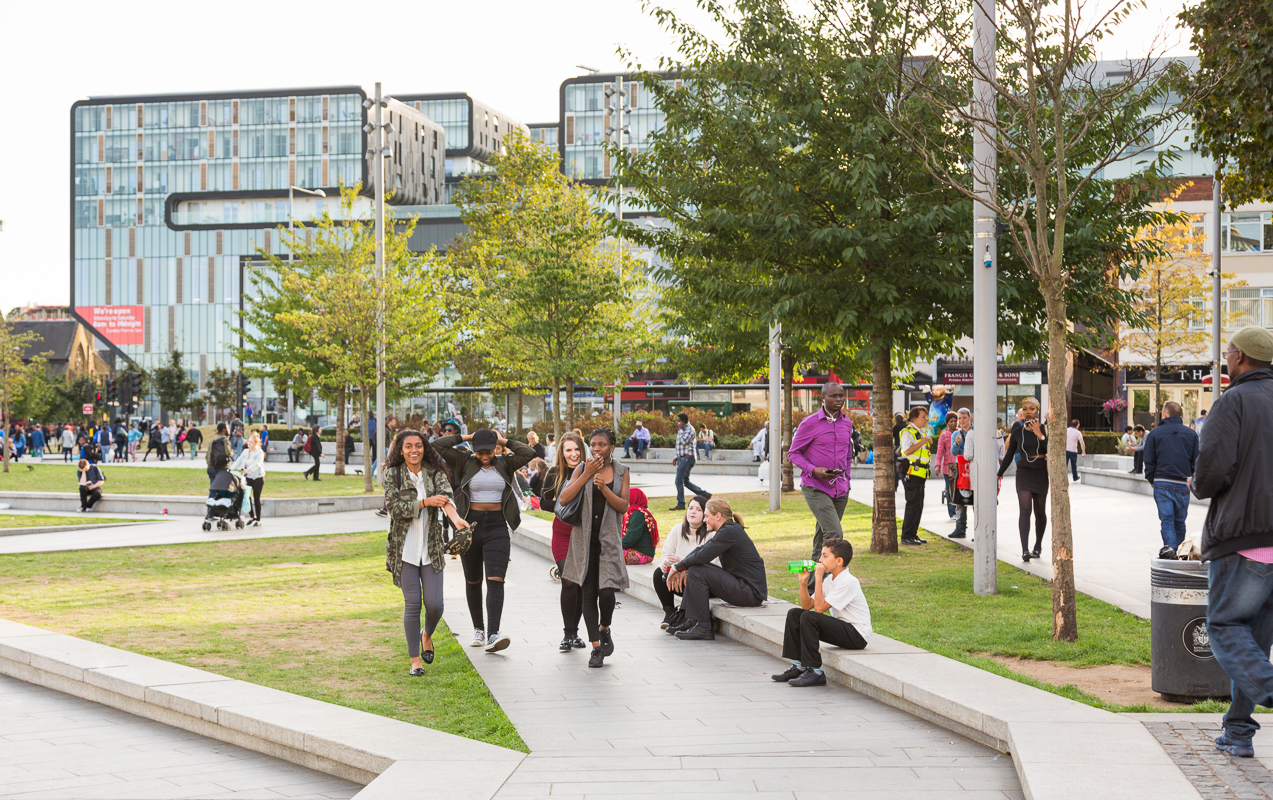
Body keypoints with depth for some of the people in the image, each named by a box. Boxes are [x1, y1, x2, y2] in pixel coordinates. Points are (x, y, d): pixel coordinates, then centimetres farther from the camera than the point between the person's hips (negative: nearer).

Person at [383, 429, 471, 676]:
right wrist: (426, 502, -21)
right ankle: (415, 659, 11)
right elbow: (394, 507, -11)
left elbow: (446, 497, -16)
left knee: (434, 603, -4)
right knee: (412, 604, -2)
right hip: (404, 548, -1)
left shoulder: (435, 473, 2)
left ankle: (427, 635, 30)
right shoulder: (393, 474, -1)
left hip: (431, 547, 1)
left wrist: (455, 518, -37)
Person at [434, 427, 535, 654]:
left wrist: (504, 441, -1)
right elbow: (438, 446, -8)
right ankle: (478, 629, 27)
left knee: (496, 580, -14)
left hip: (497, 527, -1)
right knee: (473, 581, 11)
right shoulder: (465, 462, 1)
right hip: (471, 525, 1)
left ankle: (493, 635, -23)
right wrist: (466, 437, -2)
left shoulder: (504, 464, 5)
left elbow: (529, 453, -8)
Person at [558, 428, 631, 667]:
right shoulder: (582, 468, 3)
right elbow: (563, 499, -8)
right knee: (588, 594, 0)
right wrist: (587, 474, -12)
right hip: (584, 537, 1)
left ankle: (604, 629, 19)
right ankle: (596, 647, 9)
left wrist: (604, 488, -18)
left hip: (609, 538, 0)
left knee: (606, 591, -11)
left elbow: (623, 506, -4)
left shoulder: (621, 472, 5)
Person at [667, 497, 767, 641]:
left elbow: (702, 556, -20)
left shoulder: (729, 532, -16)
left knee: (696, 572, -15)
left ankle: (703, 627, -10)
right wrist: (682, 562, 3)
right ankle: (690, 621, 9)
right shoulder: (728, 530, 14)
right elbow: (701, 549, 17)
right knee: (692, 572, 13)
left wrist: (679, 566, -4)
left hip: (751, 593, -10)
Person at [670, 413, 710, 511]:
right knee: (685, 481, 13)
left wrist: (680, 429, -15)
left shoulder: (689, 429, -12)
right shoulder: (682, 430, 18)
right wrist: (676, 458, 19)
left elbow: (684, 441, -26)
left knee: (679, 481, -9)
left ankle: (681, 504, -4)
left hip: (687, 458, -10)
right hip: (682, 458, 10)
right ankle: (704, 494, 18)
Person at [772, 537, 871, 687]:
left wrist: (818, 578, -18)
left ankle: (815, 672, -20)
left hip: (858, 636, -10)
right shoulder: (829, 579, 10)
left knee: (809, 617, -26)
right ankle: (798, 666, 4)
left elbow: (819, 608, -24)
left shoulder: (848, 582, -18)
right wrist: (803, 582, -6)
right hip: (842, 627, 10)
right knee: (794, 614, 5)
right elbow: (807, 606, 7)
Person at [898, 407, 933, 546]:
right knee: (913, 504, -12)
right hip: (911, 473, -10)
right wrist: (922, 442, -21)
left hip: (920, 474, 10)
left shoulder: (922, 433, 21)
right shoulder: (908, 432, -9)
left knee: (918, 505, 11)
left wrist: (928, 442, 15)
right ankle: (906, 536, -11)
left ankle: (913, 534, 17)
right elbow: (907, 451, -22)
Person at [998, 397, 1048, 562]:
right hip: (1024, 473, -1)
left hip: (1041, 474, 1)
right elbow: (1009, 455, 11)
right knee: (1025, 510, -14)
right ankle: (1025, 550, -24)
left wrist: (1039, 435, -19)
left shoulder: (1045, 429, -1)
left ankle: (1038, 546, 28)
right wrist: (999, 474, 12)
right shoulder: (1018, 431, 2)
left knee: (1040, 511, 10)